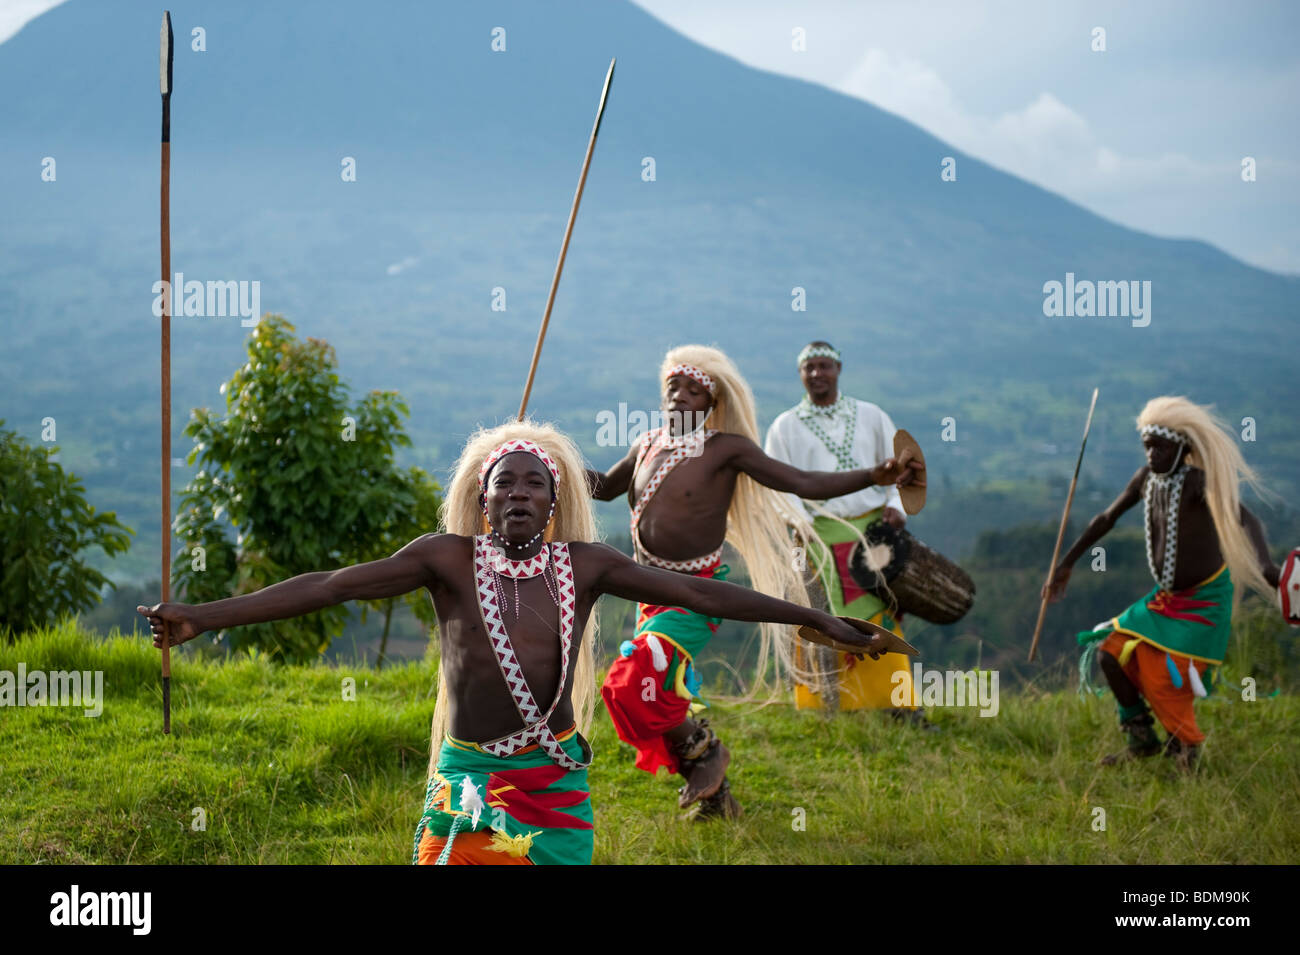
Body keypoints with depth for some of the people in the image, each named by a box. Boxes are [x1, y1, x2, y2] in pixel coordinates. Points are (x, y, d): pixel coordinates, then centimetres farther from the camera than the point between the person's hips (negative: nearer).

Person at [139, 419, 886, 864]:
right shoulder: (449, 559, -2)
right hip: (465, 776, -1)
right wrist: (207, 616, -14)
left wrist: (817, 620, 3)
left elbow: (698, 593, 4)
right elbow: (334, 586, -7)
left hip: (555, 781, 1)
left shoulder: (584, 565, 3)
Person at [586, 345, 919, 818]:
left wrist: (874, 476, -25)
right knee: (661, 699, 11)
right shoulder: (648, 446, 9)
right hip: (652, 591, 7)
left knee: (635, 684, -21)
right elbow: (605, 486, 28)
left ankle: (702, 750, 4)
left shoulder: (727, 449, -8)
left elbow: (803, 482, -13)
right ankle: (715, 795, 29)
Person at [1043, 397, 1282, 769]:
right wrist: (1066, 564, 16)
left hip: (1204, 600, -7)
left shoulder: (1199, 482, -23)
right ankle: (1142, 739, 15)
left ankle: (1185, 753, 13)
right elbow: (1106, 519, 12)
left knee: (1165, 681, -11)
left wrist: (1265, 564, -58)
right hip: (1166, 597, 7)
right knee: (1111, 652, 1)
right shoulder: (1146, 478, -2)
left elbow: (1244, 518, -39)